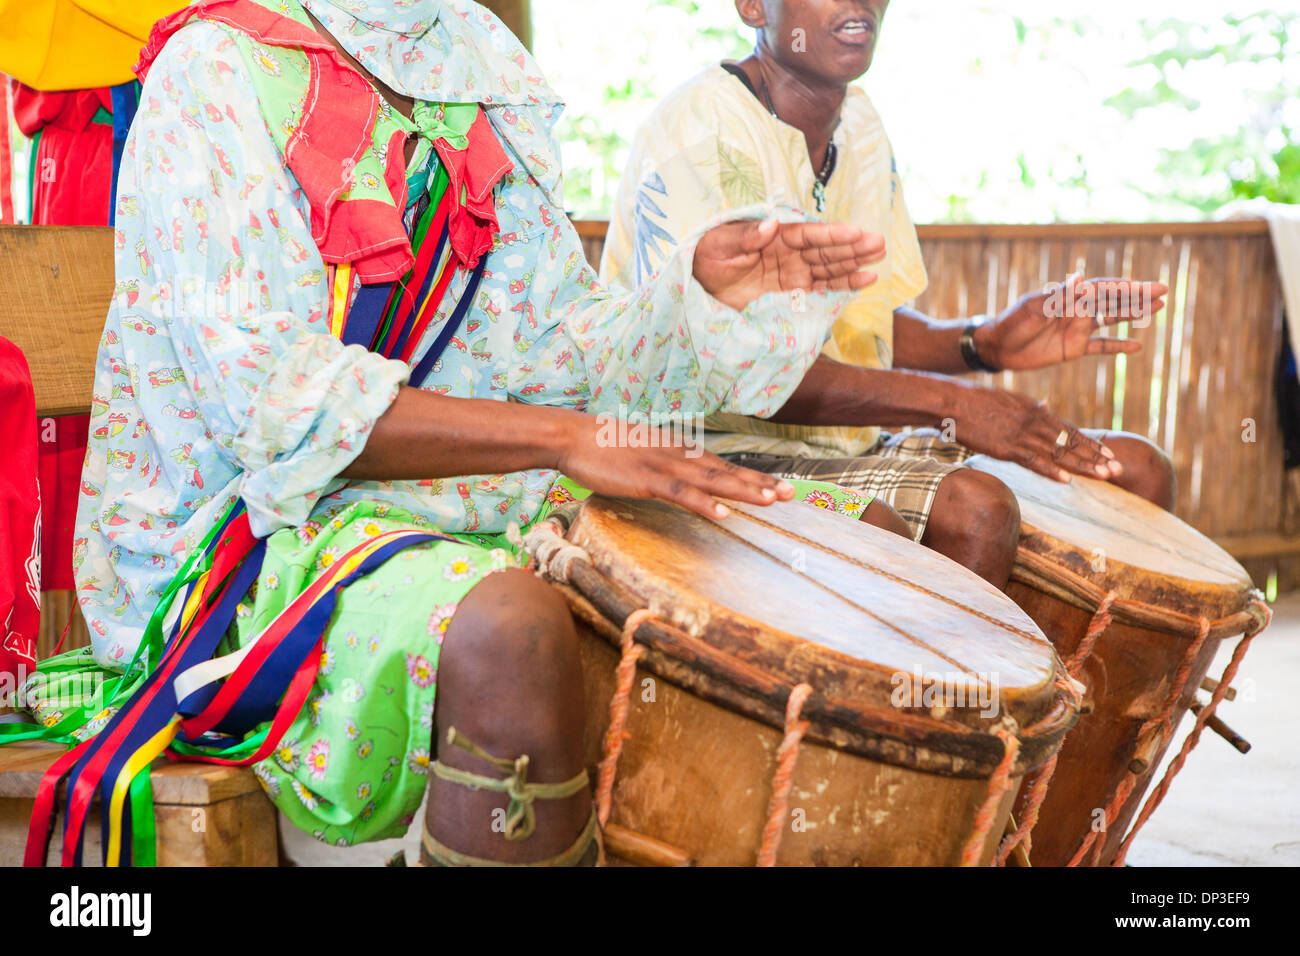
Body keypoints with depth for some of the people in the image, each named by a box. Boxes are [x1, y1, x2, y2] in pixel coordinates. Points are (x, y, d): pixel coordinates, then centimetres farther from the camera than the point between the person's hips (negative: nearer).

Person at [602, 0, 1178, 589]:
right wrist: (947, 401, -26)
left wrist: (983, 343, -6)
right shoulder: (697, 127, -16)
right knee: (973, 508, -31)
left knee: (1136, 470, 0)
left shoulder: (862, 129, 12)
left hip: (859, 445, 9)